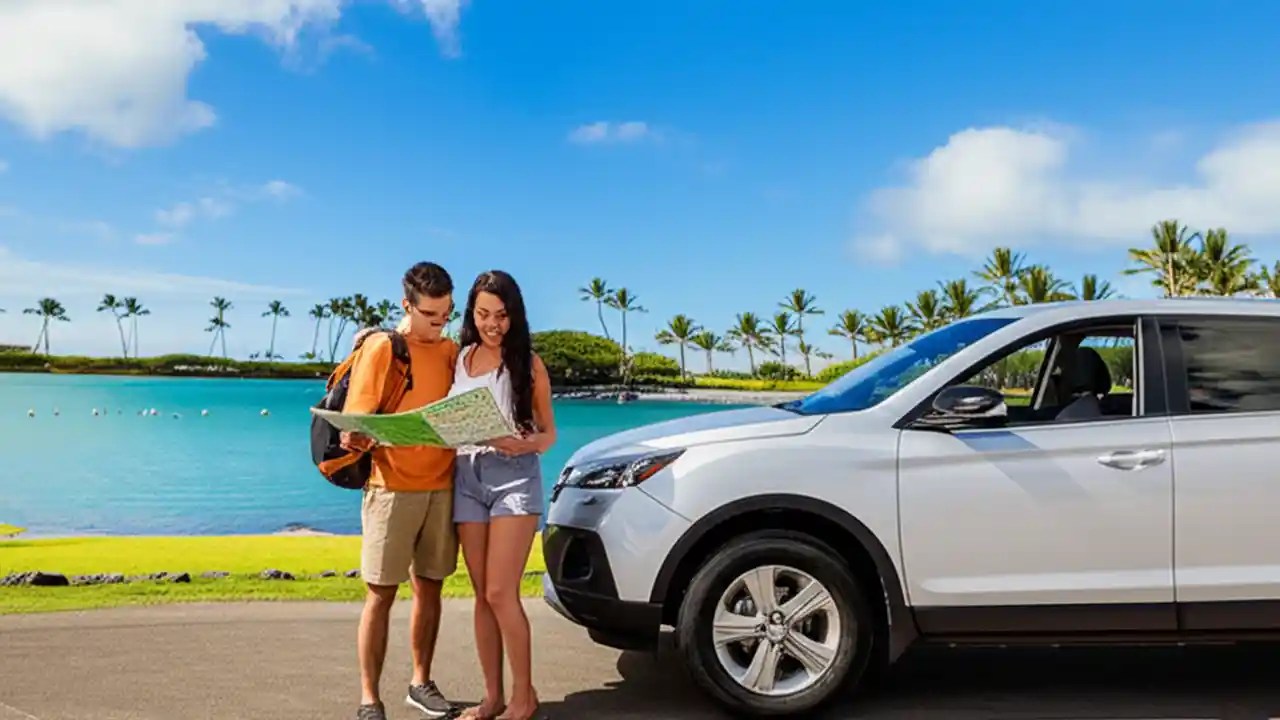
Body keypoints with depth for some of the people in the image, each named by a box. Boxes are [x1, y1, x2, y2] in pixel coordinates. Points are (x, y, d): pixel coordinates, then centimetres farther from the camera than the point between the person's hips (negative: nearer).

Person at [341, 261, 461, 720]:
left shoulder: (451, 351, 10)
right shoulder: (380, 347, -5)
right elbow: (357, 419, -9)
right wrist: (356, 437, -32)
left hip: (442, 487, 5)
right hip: (392, 488, -4)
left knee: (430, 588, 12)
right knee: (381, 594, -2)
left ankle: (421, 683, 24)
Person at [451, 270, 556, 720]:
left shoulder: (527, 362, -1)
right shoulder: (459, 358, 10)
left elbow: (548, 432, 0)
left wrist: (524, 444, -19)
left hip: (514, 476, -4)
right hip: (467, 476, 4)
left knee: (501, 593, -9)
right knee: (482, 595, 7)